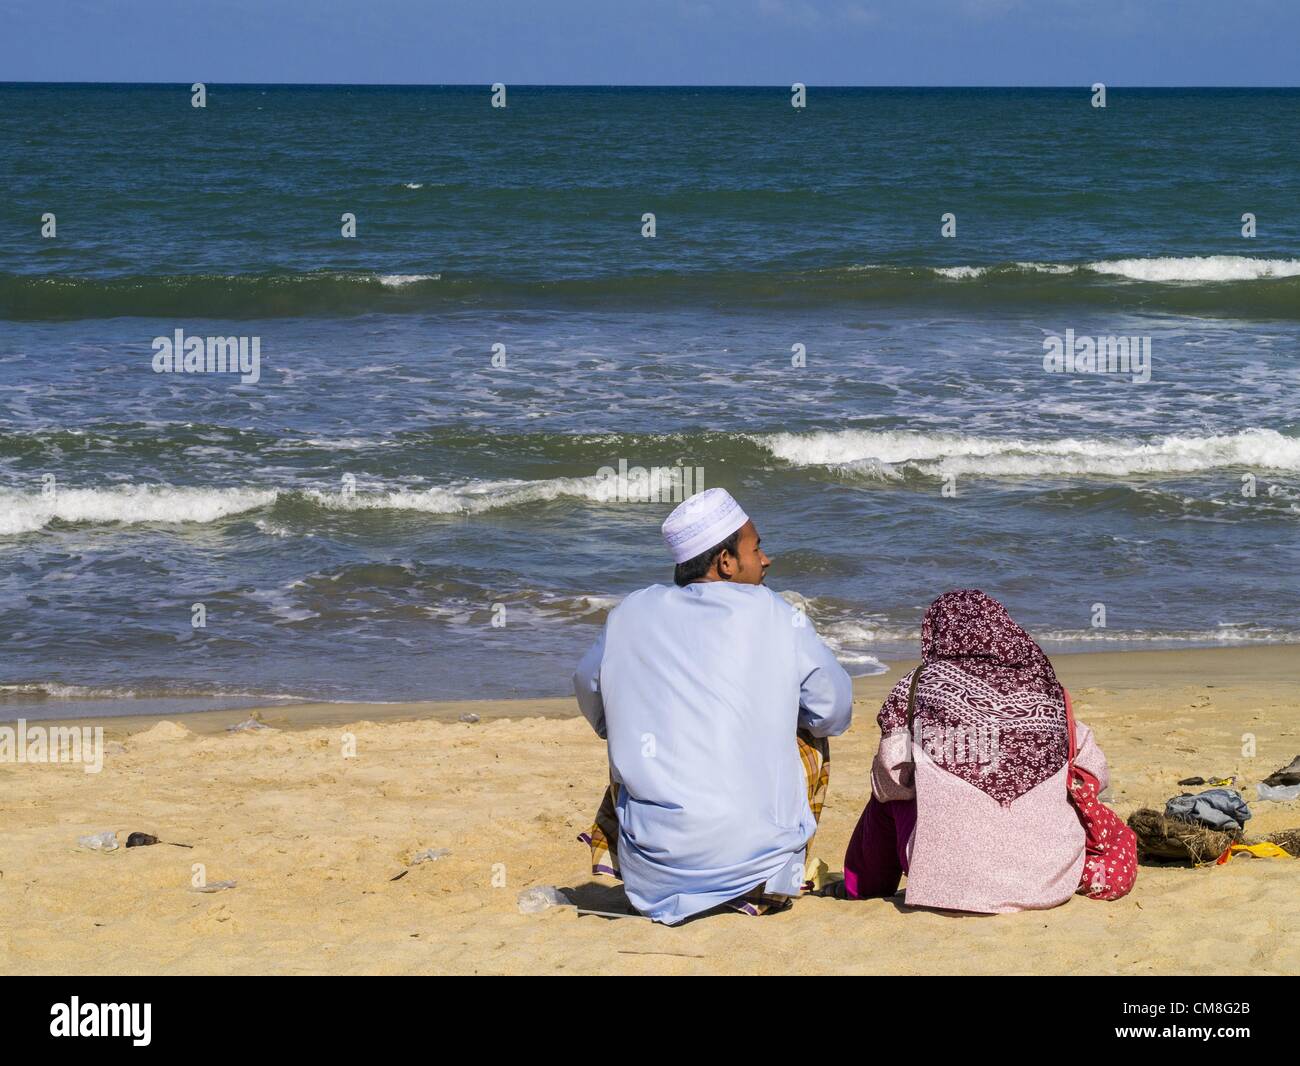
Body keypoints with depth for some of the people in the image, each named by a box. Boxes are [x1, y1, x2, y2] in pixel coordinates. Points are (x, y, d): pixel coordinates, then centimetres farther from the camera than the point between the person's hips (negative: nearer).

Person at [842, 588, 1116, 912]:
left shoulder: (921, 685, -1)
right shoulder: (1047, 689, 7)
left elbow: (889, 778, -3)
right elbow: (1097, 774, 13)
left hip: (952, 881, -3)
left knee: (888, 797, 23)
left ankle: (862, 889, 42)